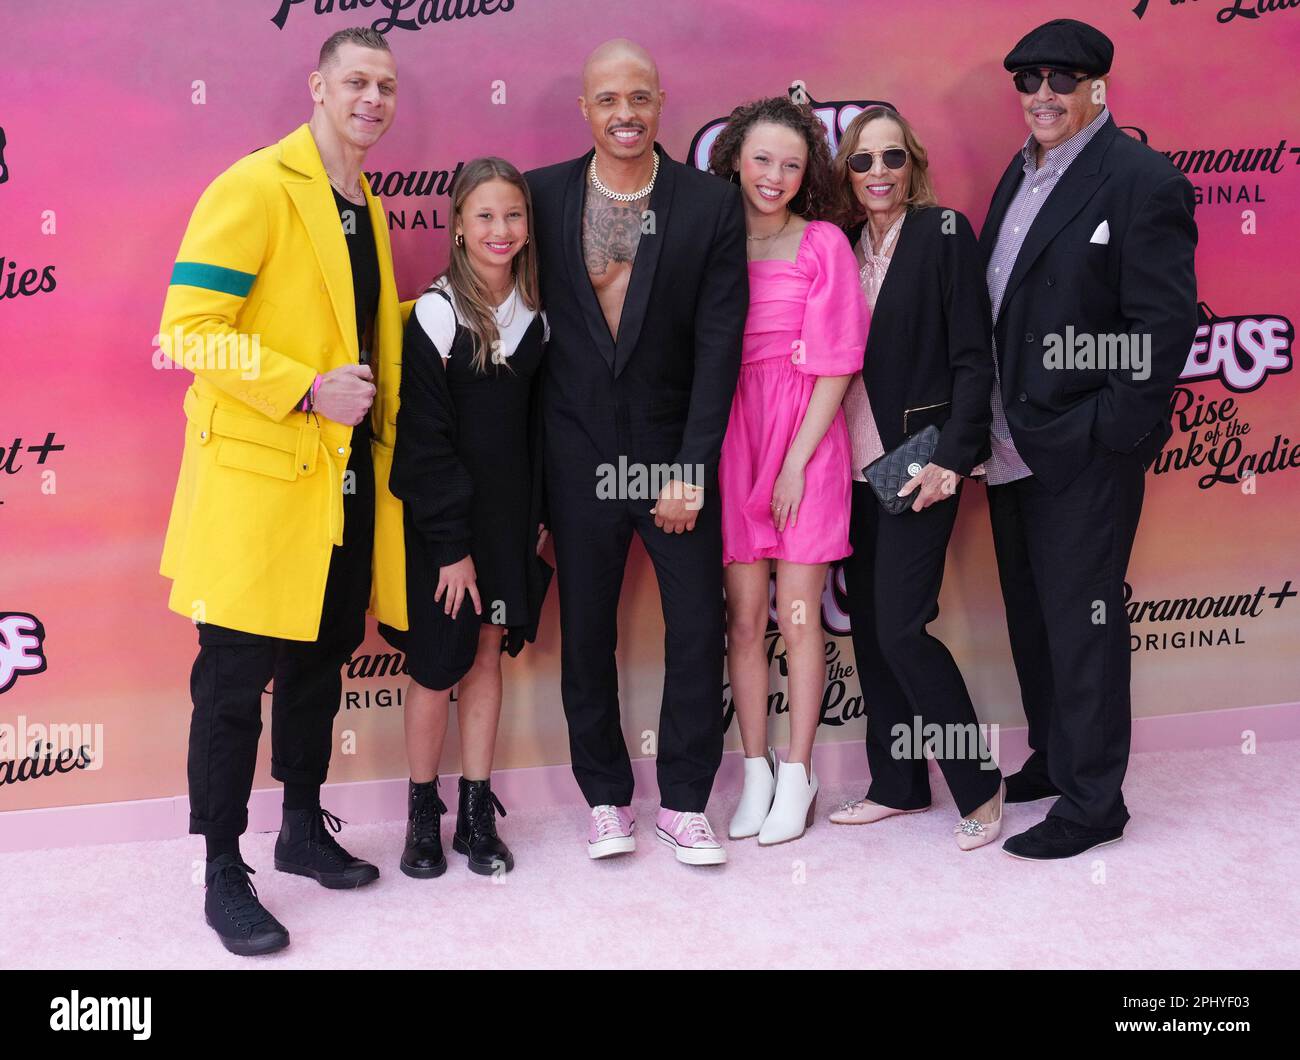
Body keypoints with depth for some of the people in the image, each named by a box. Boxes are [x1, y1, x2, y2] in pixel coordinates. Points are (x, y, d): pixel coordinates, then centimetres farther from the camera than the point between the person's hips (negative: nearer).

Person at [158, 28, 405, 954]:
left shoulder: (366, 209, 15)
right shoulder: (256, 187, -11)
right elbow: (191, 326, -18)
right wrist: (308, 388, -23)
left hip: (343, 476, 8)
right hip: (259, 476, -8)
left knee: (321, 660, 17)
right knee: (237, 677, 0)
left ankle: (304, 830, 33)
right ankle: (223, 874, 13)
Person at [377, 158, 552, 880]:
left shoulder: (535, 315, 5)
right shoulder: (435, 314, -11)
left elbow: (535, 423, 11)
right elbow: (426, 439, -12)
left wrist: (538, 516, 5)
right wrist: (452, 545, -14)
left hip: (509, 519, 4)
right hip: (442, 521, -4)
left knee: (488, 657, 9)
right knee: (436, 668, 2)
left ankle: (477, 815, 19)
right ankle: (422, 815, 20)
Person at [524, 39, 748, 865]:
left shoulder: (712, 205, -3)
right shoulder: (544, 196, 0)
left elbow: (718, 345, -6)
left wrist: (691, 470, -10)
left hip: (675, 453, -1)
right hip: (580, 457, 1)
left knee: (699, 631, 3)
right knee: (586, 633, 9)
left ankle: (684, 801, 20)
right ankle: (607, 797, 25)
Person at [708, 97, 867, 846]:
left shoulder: (824, 244, -1)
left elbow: (835, 366, -4)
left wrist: (797, 460, -10)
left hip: (806, 440, -2)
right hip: (731, 437, 2)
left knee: (799, 615, 1)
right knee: (744, 616, 5)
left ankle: (797, 778, 13)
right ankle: (757, 775, 17)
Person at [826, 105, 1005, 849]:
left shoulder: (945, 232, -5)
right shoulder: (843, 244, 11)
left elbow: (972, 358, -9)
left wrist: (951, 459, -15)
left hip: (918, 464, -6)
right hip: (855, 463, 6)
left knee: (902, 628, -10)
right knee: (868, 627, 10)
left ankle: (979, 785, 7)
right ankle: (898, 785, 23)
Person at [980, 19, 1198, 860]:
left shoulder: (1142, 181, -11)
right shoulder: (1021, 175, 13)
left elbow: (1165, 324, -16)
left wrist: (1109, 434, -18)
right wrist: (993, 425, 8)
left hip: (1084, 453, -8)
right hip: (1015, 445, 8)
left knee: (1081, 619, 0)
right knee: (1031, 613, 17)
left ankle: (1093, 801, 12)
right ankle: (1053, 759, 34)